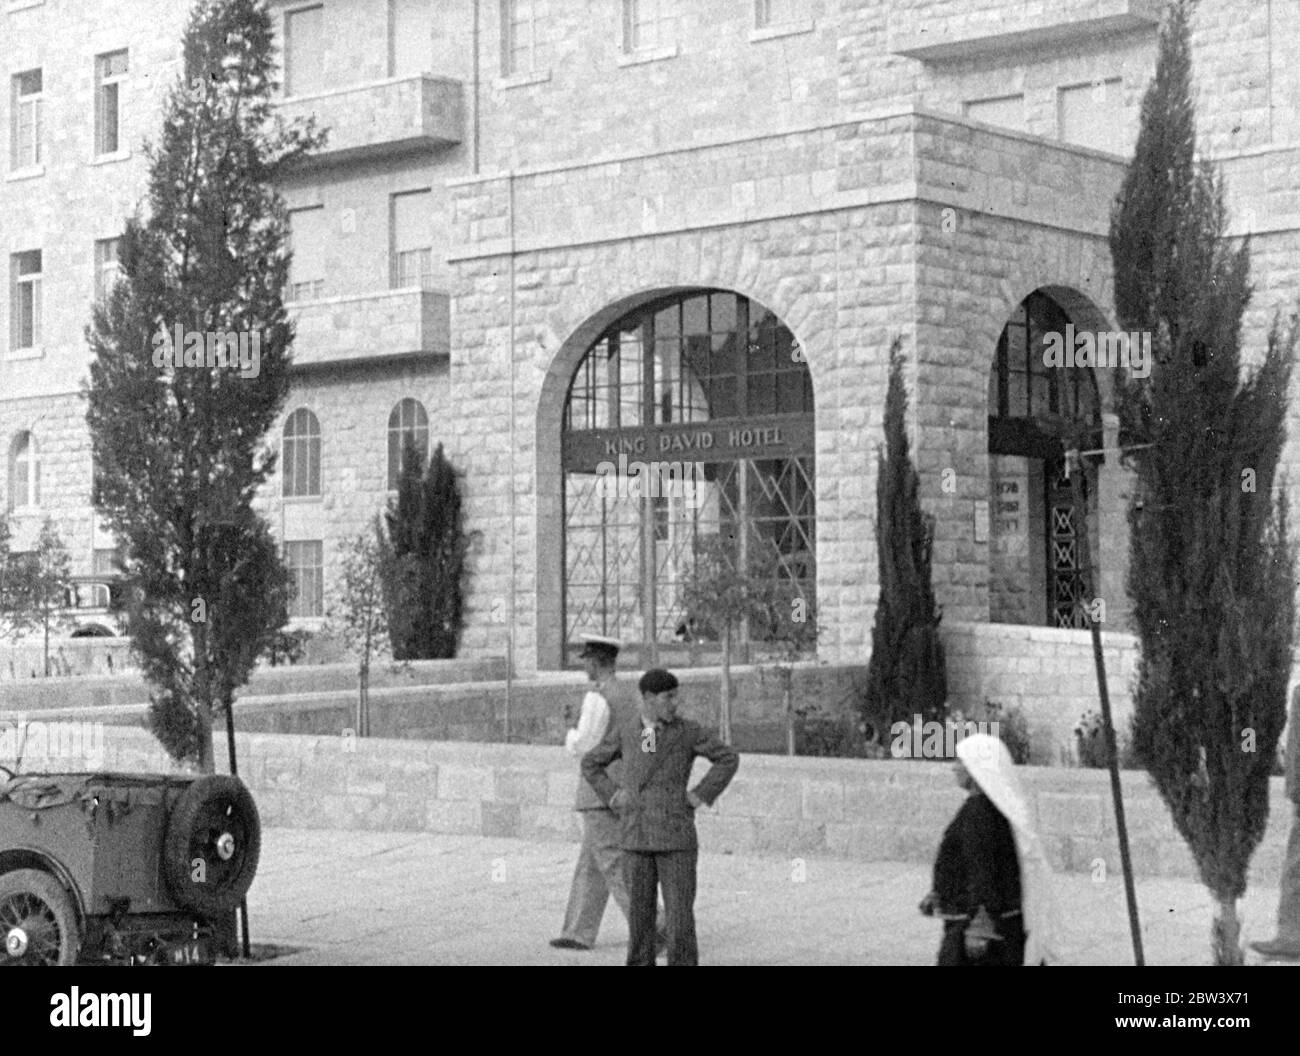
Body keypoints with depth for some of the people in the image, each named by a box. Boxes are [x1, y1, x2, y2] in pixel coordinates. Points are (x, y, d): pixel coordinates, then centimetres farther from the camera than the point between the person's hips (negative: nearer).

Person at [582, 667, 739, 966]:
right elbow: (590, 764, 17)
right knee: (640, 911, 5)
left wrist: (701, 795, -4)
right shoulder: (624, 731, 4)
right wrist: (612, 796, 4)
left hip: (677, 836, -2)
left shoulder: (688, 731, -3)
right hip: (636, 837, 2)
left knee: (679, 914, -5)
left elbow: (728, 759, 4)